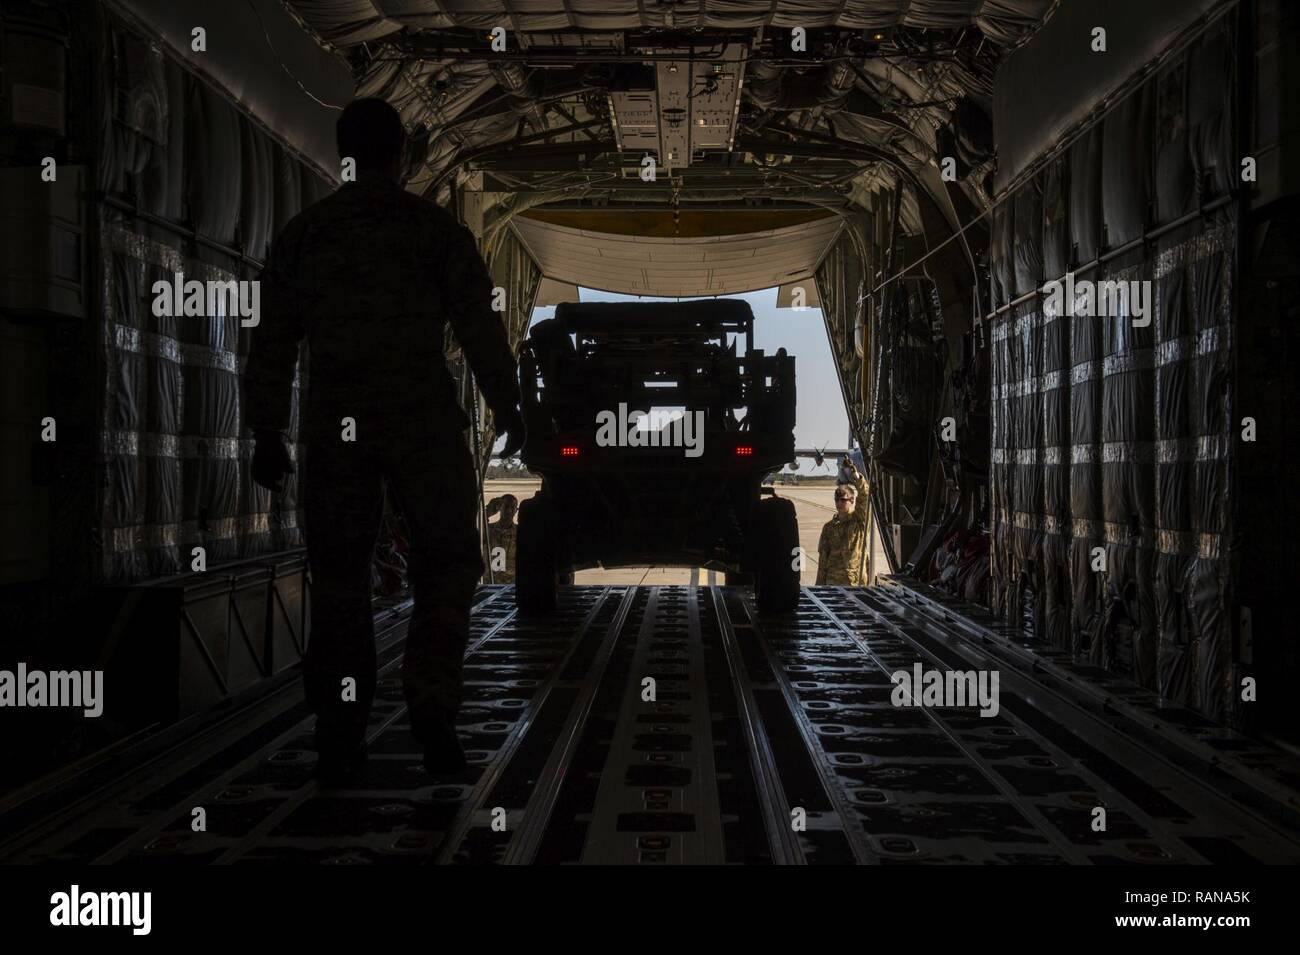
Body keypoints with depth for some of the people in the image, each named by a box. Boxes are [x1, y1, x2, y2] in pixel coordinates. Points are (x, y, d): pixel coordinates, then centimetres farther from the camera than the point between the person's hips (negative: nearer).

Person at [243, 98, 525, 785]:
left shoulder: (303, 233, 7)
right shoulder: (435, 227, 0)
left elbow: (272, 338, 5)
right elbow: (479, 325, -2)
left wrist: (266, 433, 9)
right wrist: (508, 410, 7)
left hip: (334, 421, 2)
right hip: (422, 418, -2)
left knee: (339, 581, 8)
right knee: (446, 567, 10)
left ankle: (338, 741, 6)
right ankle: (431, 711, -4)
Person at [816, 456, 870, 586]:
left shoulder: (860, 521, 3)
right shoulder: (829, 527, 9)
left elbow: (864, 496, -14)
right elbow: (823, 558, 10)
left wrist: (855, 475, -29)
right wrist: (820, 585, 5)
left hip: (856, 581, -2)